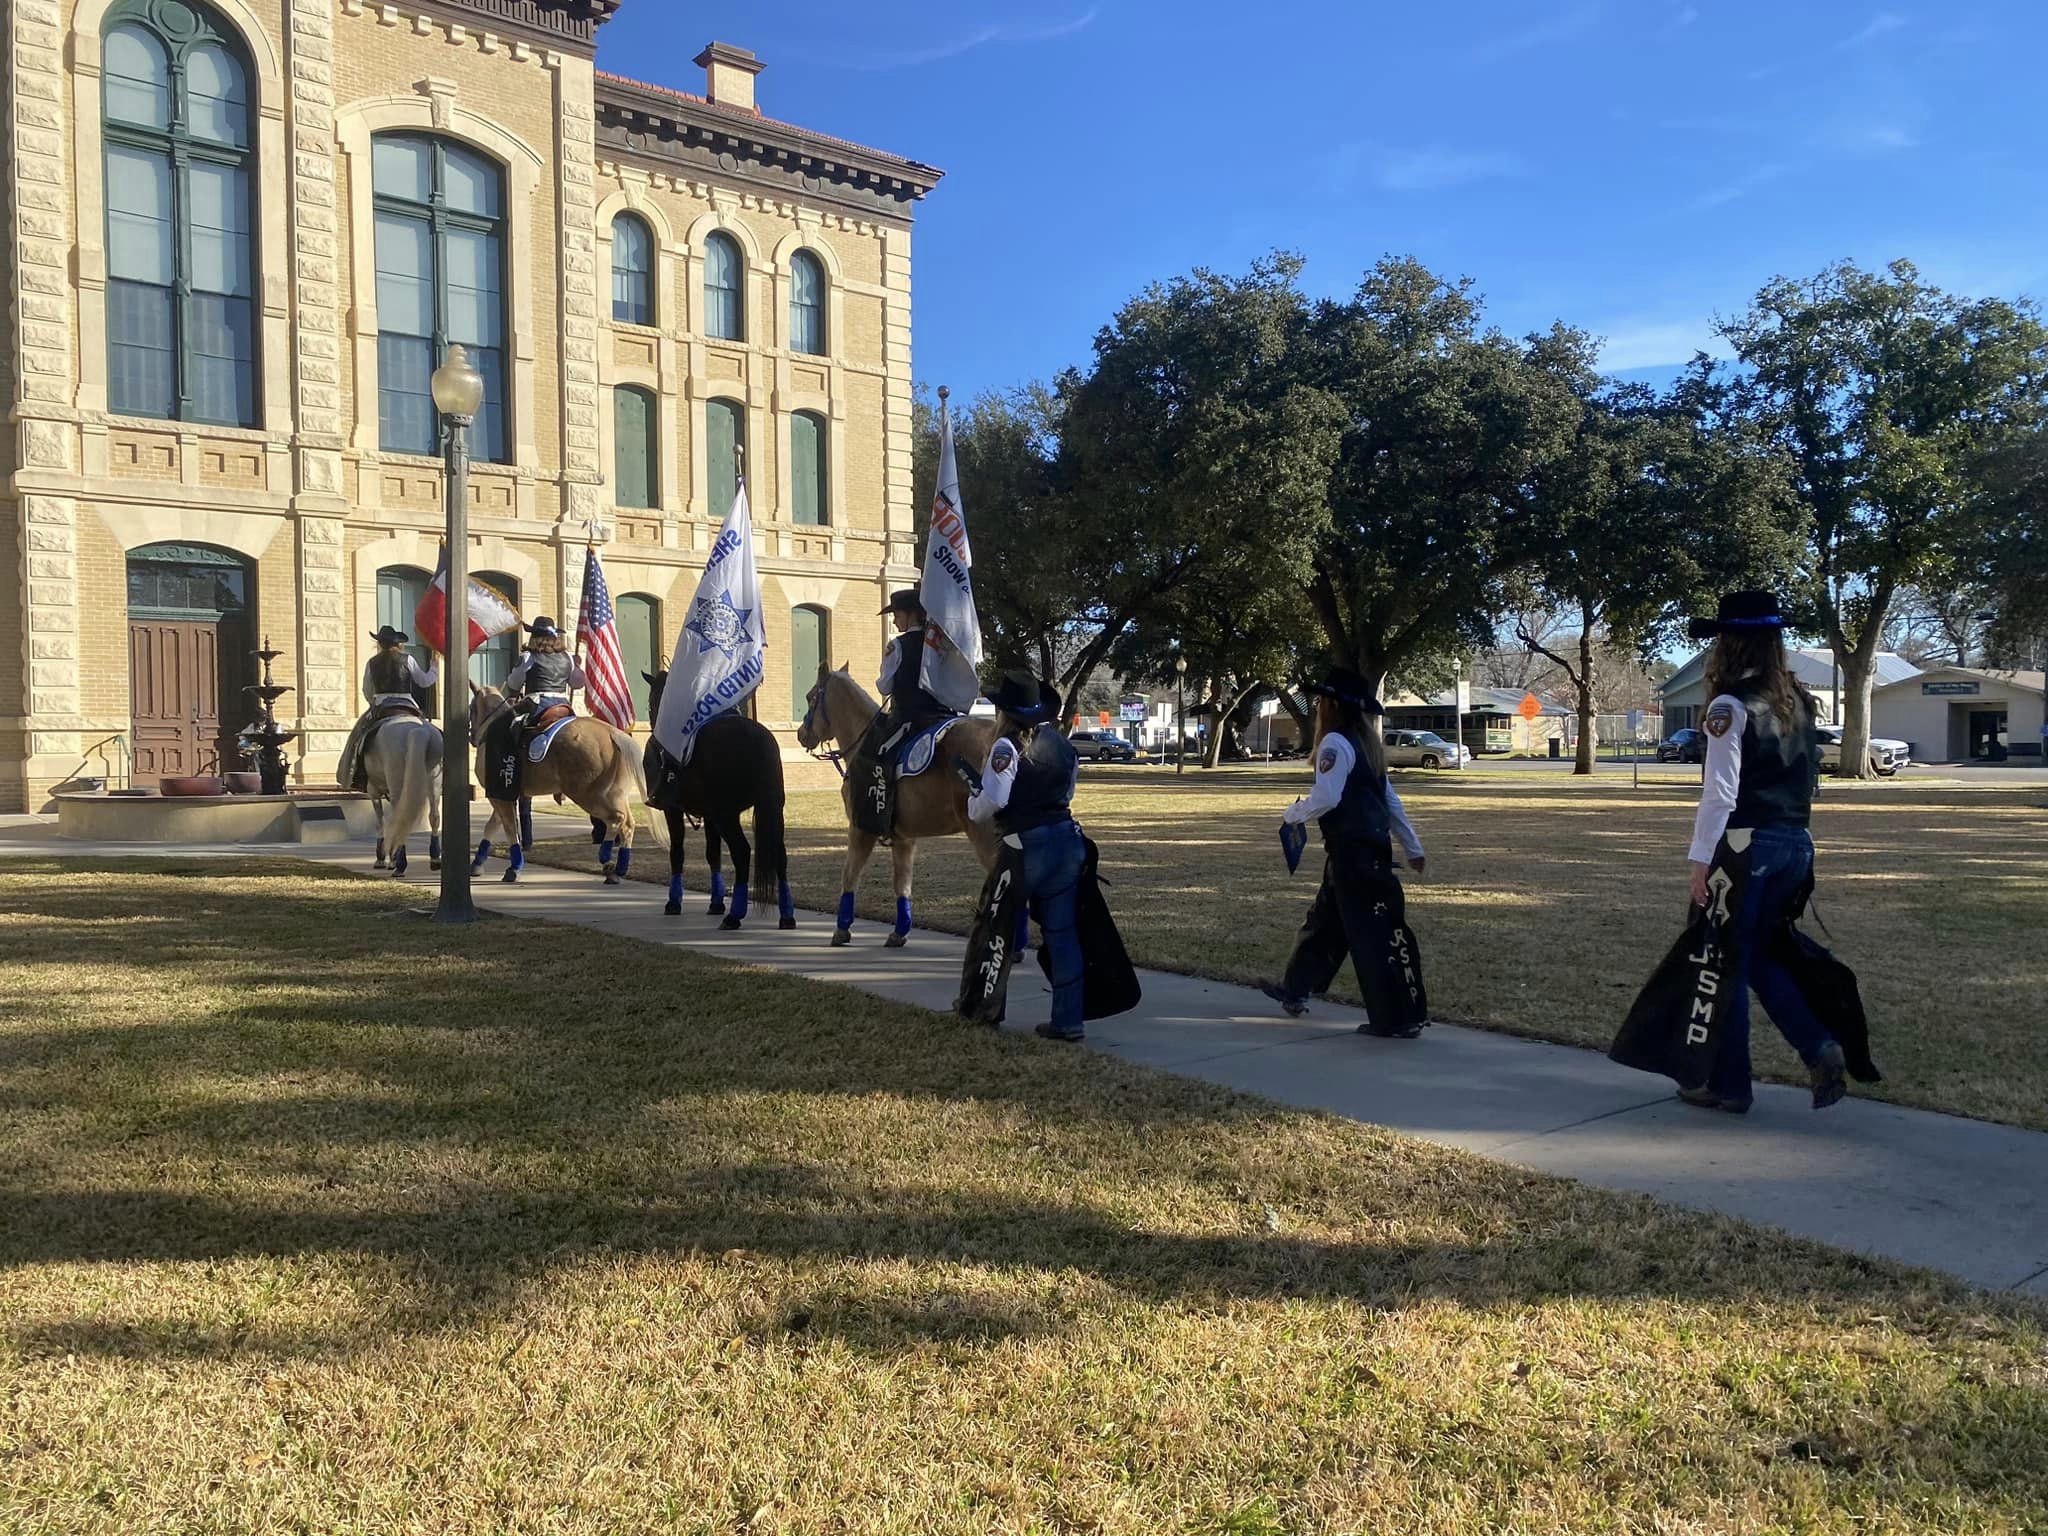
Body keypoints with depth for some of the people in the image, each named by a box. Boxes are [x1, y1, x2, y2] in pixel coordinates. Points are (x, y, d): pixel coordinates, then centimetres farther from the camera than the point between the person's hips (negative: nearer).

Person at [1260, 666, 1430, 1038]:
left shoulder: (1336, 743, -14)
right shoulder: (1367, 744, 15)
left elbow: (1325, 799, -23)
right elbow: (1390, 799, 18)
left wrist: (1292, 814, -4)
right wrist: (1412, 847, 20)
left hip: (1353, 853, -10)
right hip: (1373, 846, 10)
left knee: (1375, 931, -4)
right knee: (1326, 917, 21)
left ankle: (1400, 1019, 1)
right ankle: (1296, 990, 35)